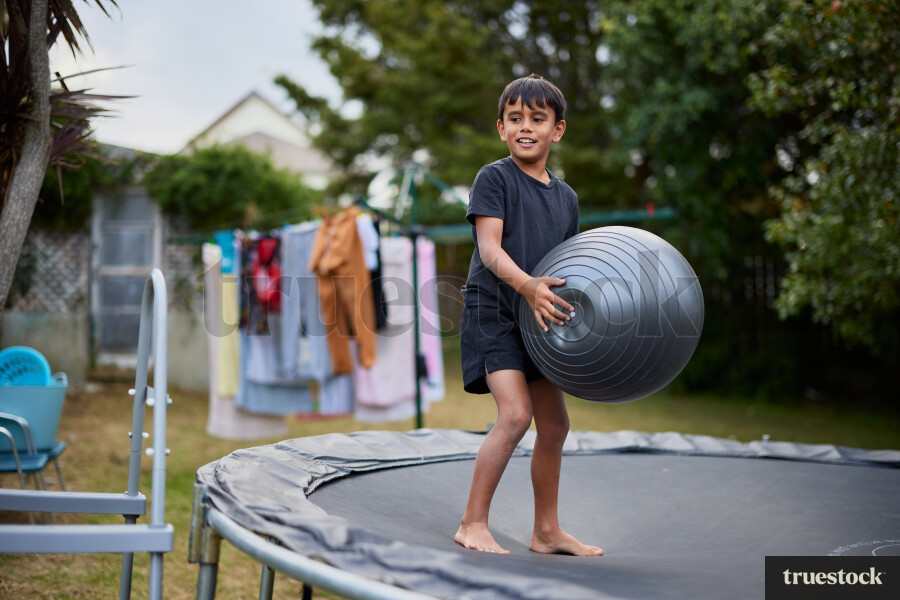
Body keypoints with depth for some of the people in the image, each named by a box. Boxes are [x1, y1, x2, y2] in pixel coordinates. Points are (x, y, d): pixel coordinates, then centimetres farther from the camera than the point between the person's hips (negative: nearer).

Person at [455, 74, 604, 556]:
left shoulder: (565, 196, 13)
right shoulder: (494, 178, -6)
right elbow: (489, 249, -17)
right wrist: (526, 285, -33)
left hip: (538, 318, 7)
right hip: (493, 310, -7)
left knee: (554, 423, 9)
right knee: (516, 414, -20)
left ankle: (547, 531, 23)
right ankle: (472, 524, -9)